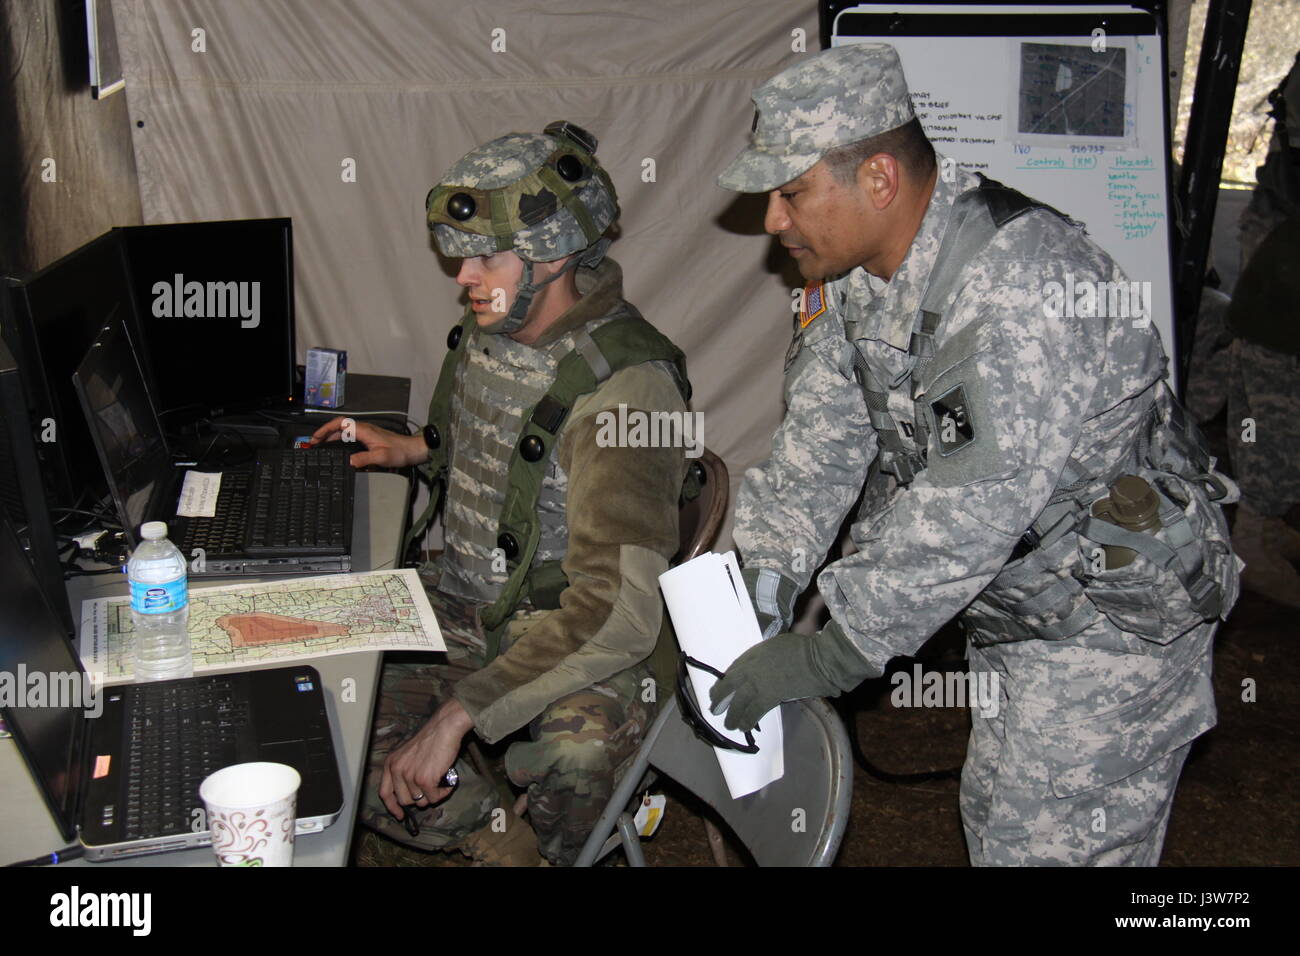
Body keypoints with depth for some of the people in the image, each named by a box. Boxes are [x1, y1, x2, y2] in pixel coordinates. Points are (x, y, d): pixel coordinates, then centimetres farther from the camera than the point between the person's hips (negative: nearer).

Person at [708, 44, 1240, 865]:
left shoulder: (1024, 283, -32)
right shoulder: (850, 279, -2)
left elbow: (972, 515, -35)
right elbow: (821, 442, 0)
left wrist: (826, 657, -31)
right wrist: (765, 574, -13)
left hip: (1115, 610, -9)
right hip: (1015, 610, 9)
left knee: (1054, 845, 0)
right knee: (994, 820, 22)